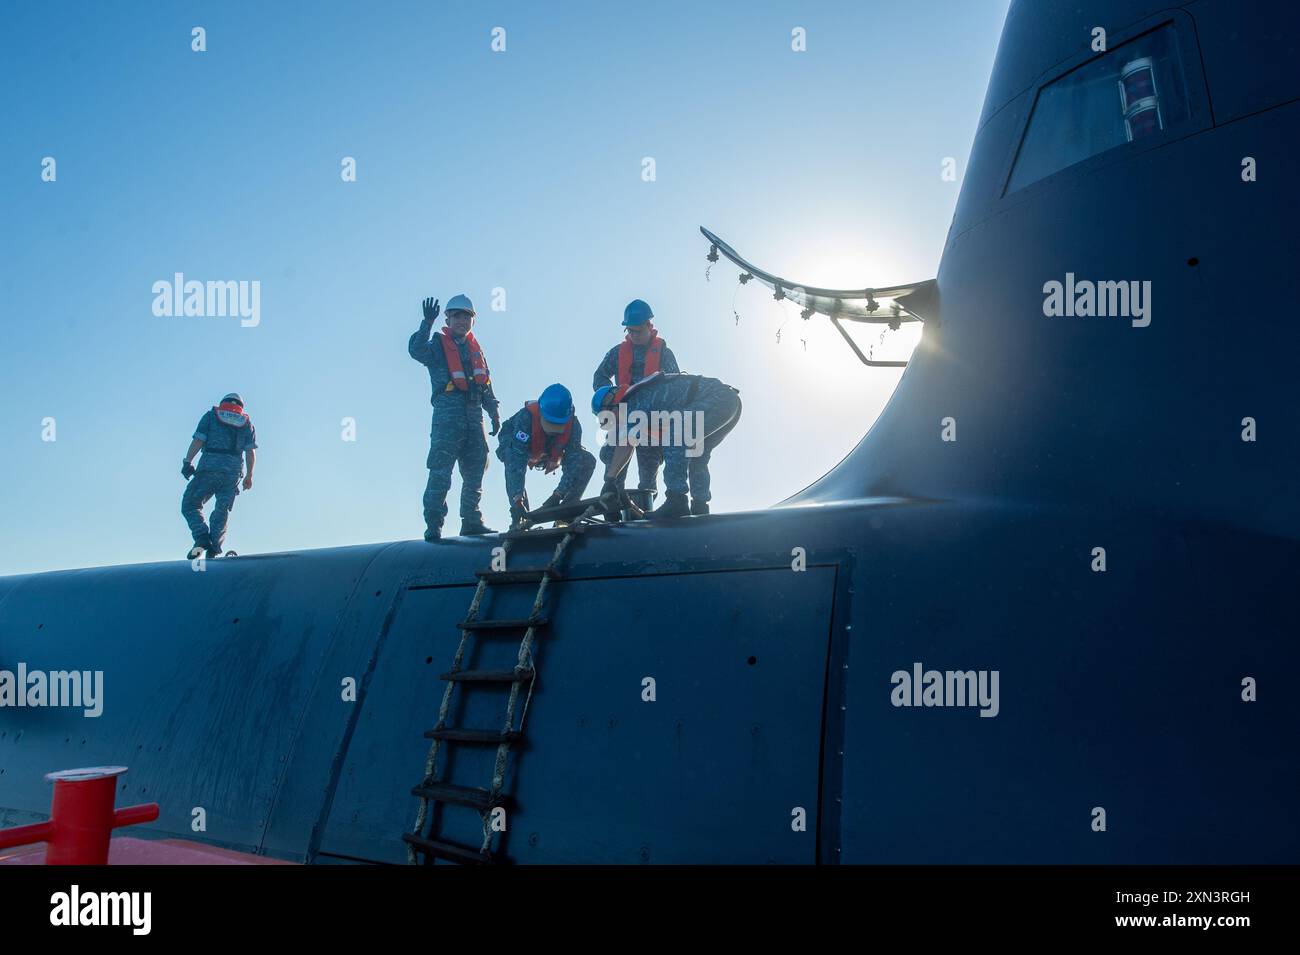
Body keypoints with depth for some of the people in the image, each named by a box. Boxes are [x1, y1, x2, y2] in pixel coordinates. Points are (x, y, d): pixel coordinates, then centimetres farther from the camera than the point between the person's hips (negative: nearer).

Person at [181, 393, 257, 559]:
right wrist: (249, 475, 16)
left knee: (190, 503, 7)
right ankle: (213, 549, -5)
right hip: (234, 471, 3)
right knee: (222, 510, 6)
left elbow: (198, 440, 0)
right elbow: (251, 452, 10)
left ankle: (202, 538, -13)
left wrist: (187, 461, -2)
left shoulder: (211, 416, 13)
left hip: (209, 466, -2)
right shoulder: (247, 422, 18)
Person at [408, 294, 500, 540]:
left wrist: (494, 414, 15)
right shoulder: (439, 345, 3)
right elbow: (416, 351, -20)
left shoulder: (475, 349, 18)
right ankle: (433, 524, -8)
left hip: (474, 417, 6)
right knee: (440, 473, -10)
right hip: (447, 417, -6)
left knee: (474, 473, 8)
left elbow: (486, 386, 22)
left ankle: (472, 521, 16)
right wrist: (427, 324, -30)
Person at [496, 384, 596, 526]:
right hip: (517, 445, -3)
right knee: (511, 459, -39)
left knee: (588, 461, -20)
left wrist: (557, 495, -47)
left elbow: (573, 463, -34)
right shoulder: (526, 417, -42)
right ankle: (518, 518, -31)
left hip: (553, 454, 3)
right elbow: (517, 461, -48)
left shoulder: (573, 424, -33)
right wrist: (517, 499, -55)